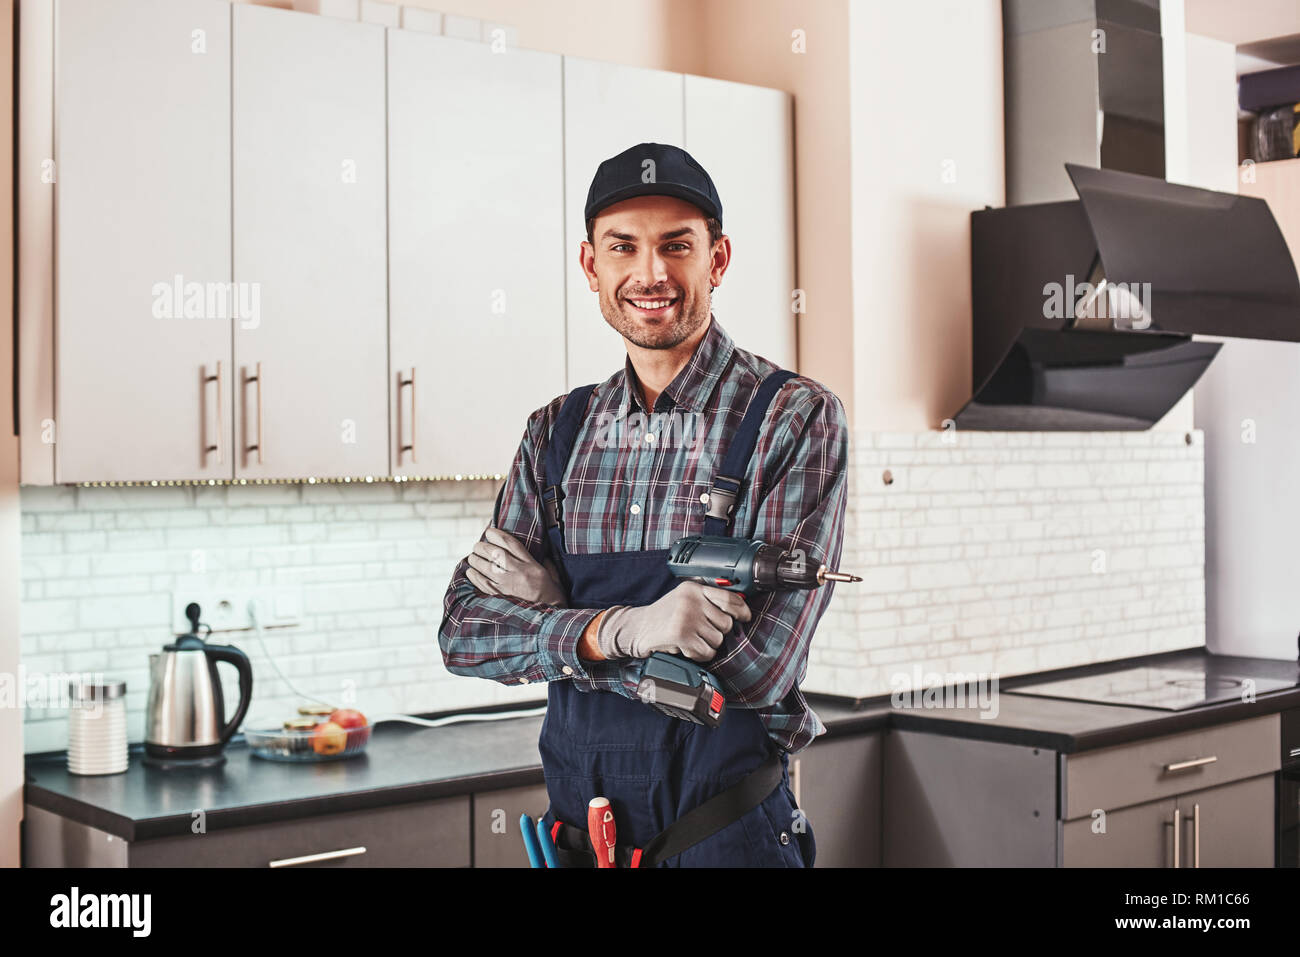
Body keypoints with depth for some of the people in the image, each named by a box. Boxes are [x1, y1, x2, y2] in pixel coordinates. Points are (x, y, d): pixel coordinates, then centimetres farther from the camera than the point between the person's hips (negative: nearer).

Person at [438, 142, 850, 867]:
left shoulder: (797, 419, -12)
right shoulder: (557, 432, 3)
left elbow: (756, 665, -20)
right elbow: (465, 633, -5)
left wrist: (550, 610, -12)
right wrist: (614, 628, -23)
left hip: (726, 835, -4)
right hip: (575, 829, 4)